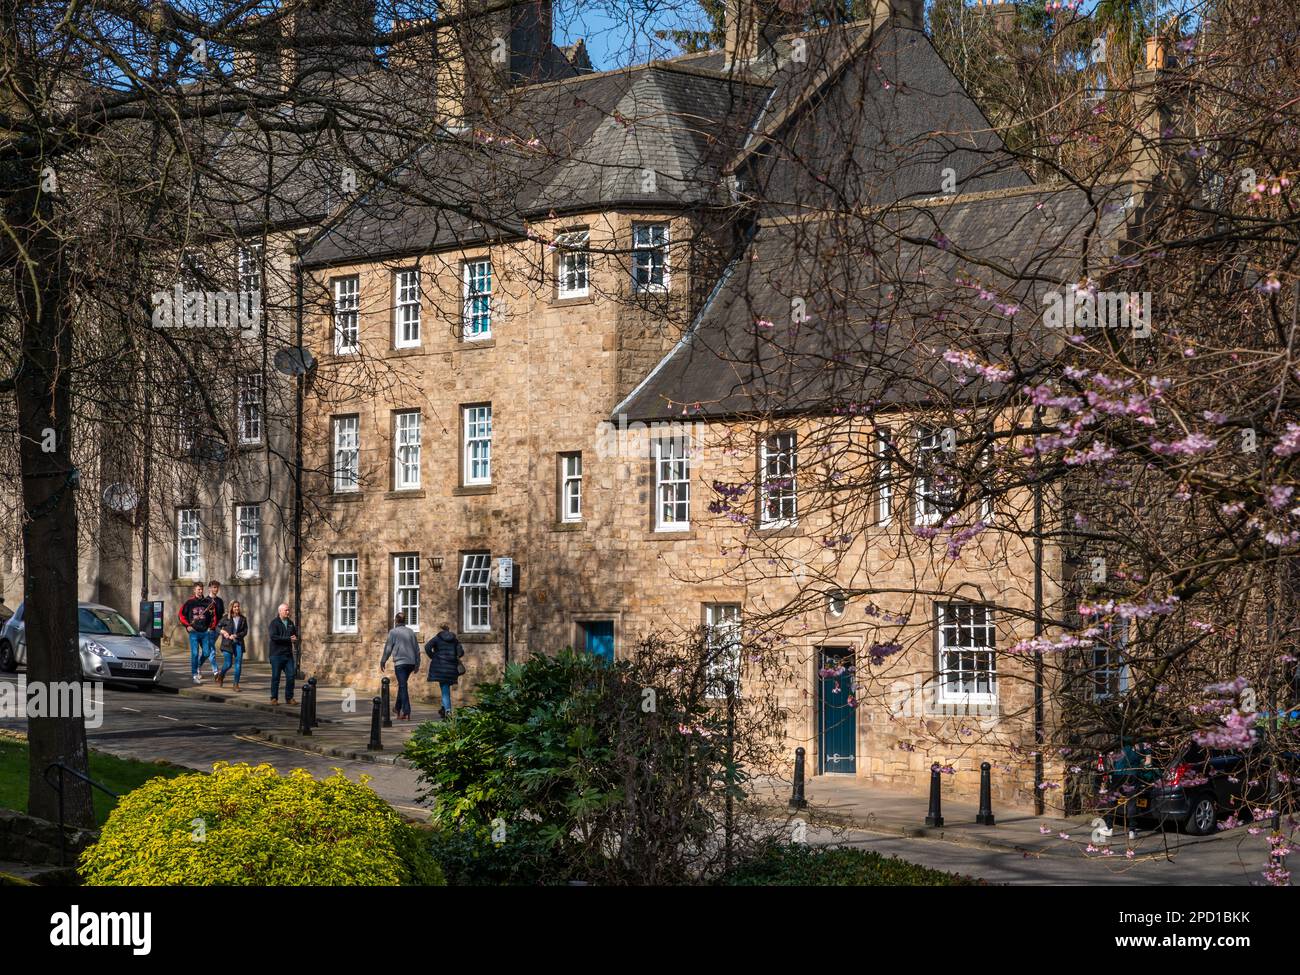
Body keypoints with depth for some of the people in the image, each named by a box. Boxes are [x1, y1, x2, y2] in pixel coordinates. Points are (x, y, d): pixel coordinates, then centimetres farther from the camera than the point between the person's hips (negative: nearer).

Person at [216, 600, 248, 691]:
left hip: (238, 643, 2)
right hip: (227, 644, -2)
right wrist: (222, 632, -14)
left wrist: (235, 635, -12)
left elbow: (245, 631, 1)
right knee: (228, 664, -4)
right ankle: (221, 676, 28)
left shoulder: (243, 619, 3)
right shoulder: (227, 618, -2)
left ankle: (236, 684, 4)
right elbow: (218, 627, 6)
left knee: (238, 664, -5)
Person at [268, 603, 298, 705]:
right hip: (277, 654, -5)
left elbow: (295, 635, 22)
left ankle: (289, 698, 9)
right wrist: (289, 639, -18)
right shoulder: (274, 623, -4)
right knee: (276, 677, 0)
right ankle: (274, 698, 8)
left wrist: (295, 638, -4)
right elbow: (274, 637, -16)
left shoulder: (290, 623, 15)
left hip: (288, 654, 5)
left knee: (290, 676, 0)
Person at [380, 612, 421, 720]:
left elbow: (388, 648, -1)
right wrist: (417, 664, 20)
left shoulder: (393, 632, -1)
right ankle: (398, 708, 25)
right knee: (402, 685, 19)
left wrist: (383, 662, 9)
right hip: (411, 662, 5)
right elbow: (417, 649, 14)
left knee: (403, 686, -7)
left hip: (400, 662, -5)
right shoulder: (411, 632, 13)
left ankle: (406, 712, -14)